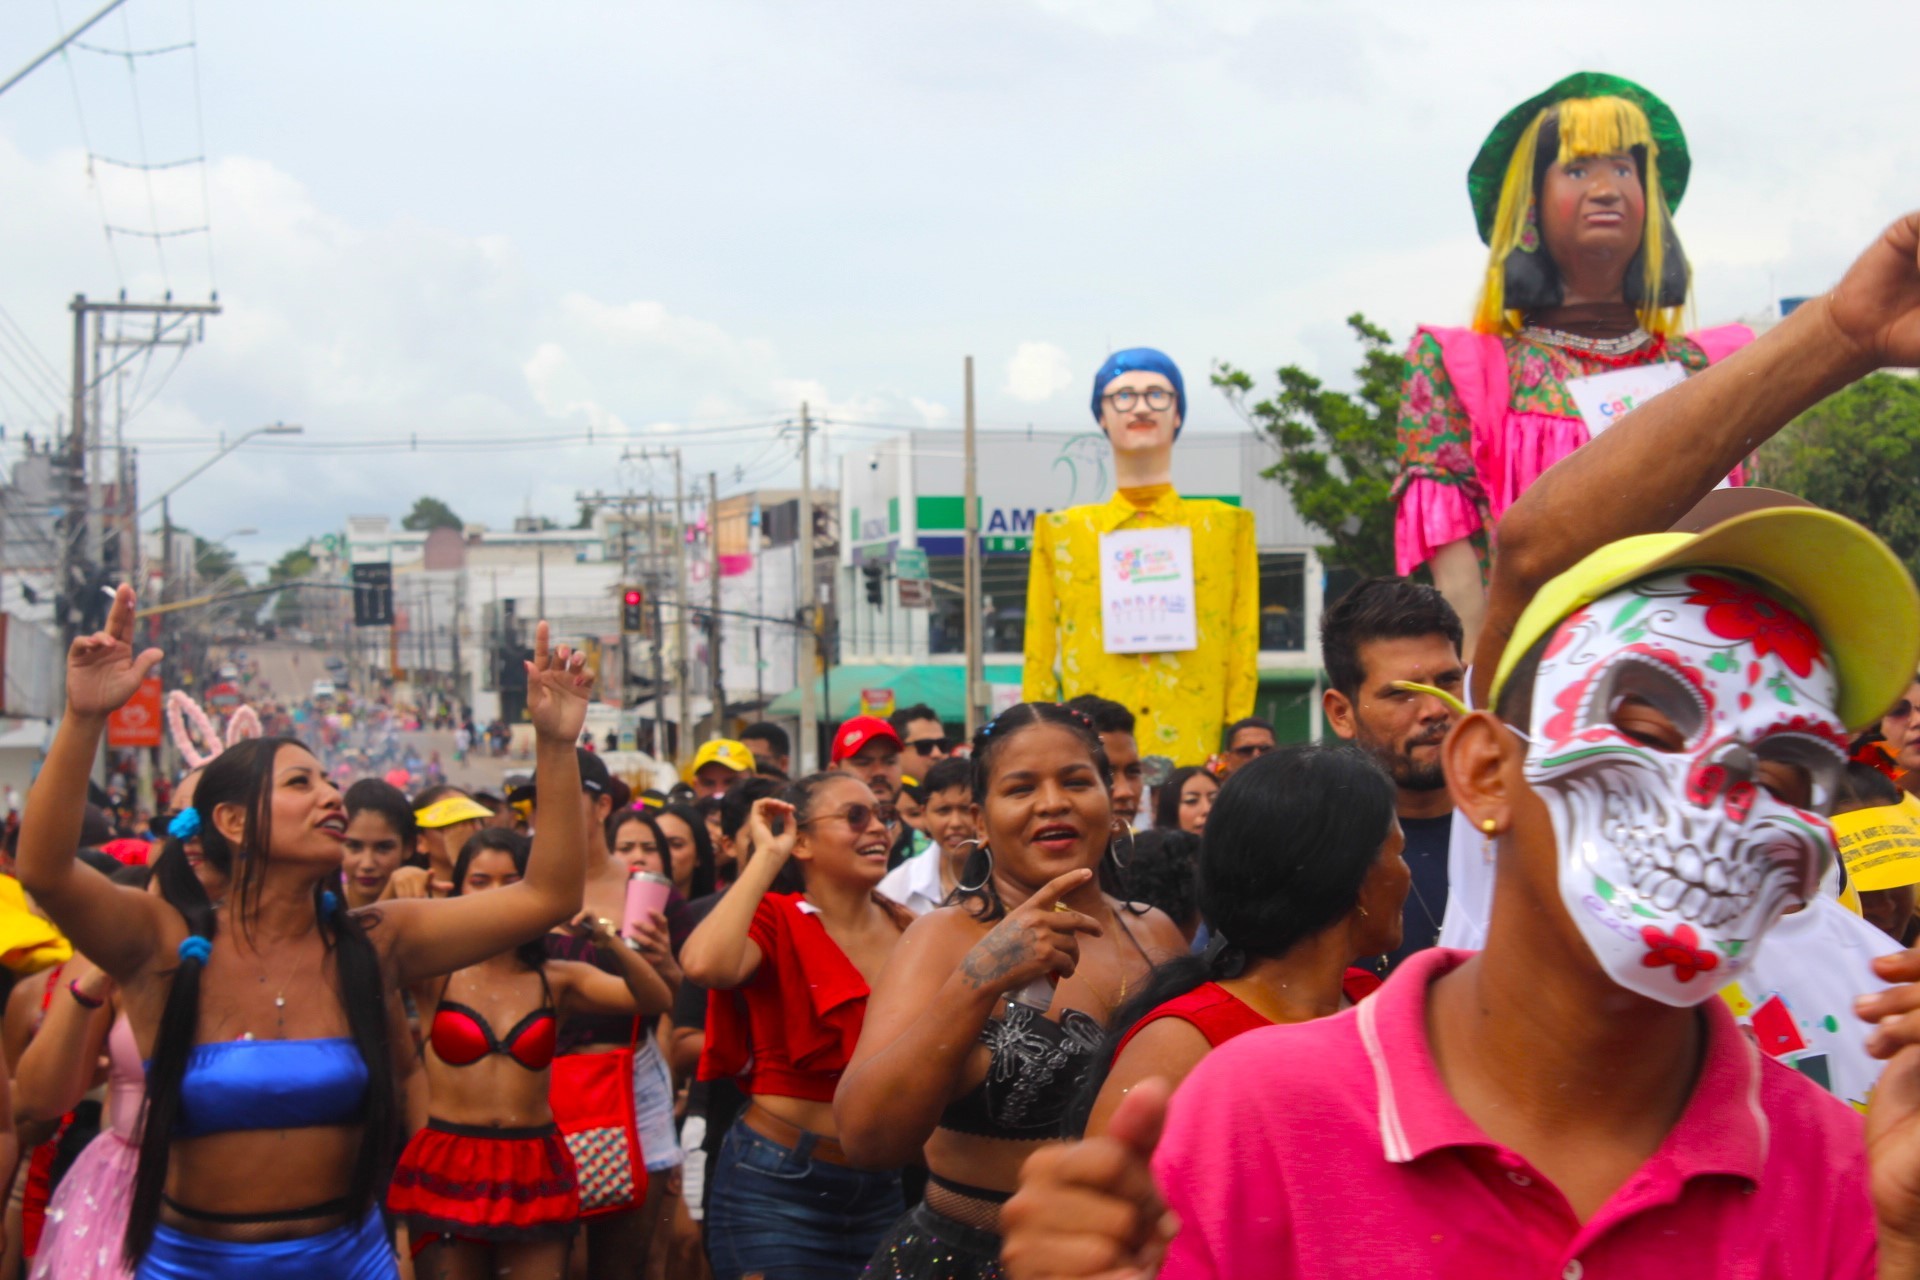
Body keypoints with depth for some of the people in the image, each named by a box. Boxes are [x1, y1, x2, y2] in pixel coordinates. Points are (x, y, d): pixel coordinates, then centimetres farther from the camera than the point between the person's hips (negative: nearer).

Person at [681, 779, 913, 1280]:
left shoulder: (906, 931, 5)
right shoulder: (777, 921, -10)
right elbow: (706, 965, -34)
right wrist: (768, 856, -23)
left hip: (882, 1190, 6)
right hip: (777, 1187, -6)